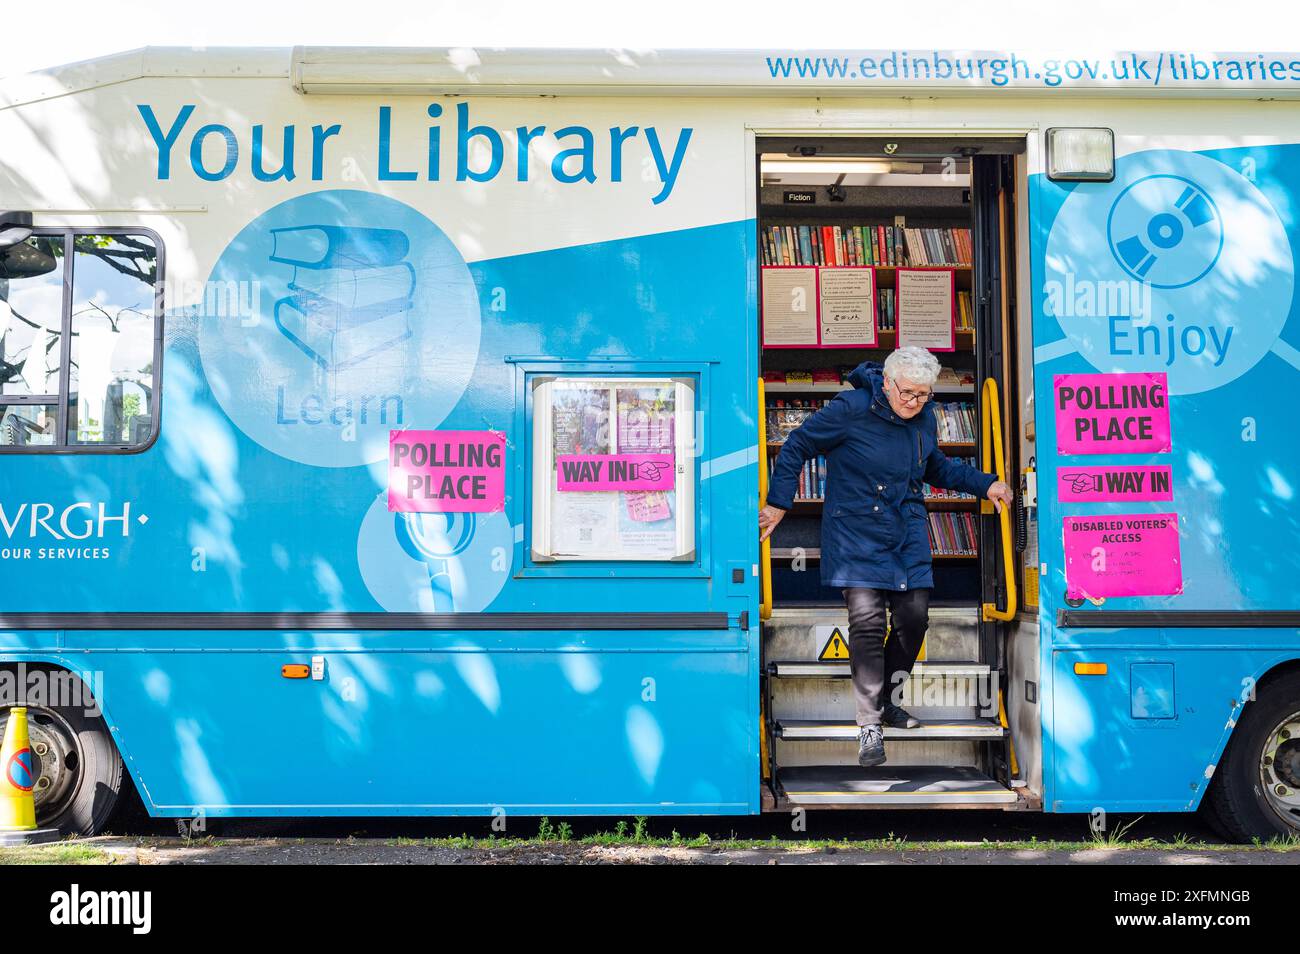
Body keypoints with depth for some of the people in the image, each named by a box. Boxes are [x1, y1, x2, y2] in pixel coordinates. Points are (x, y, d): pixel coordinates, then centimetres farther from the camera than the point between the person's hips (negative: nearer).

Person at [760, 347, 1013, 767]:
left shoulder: (924, 418, 5)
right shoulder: (851, 409, -14)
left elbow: (936, 468, 23)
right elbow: (797, 446, -6)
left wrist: (985, 484, 13)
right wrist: (778, 503, -8)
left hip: (908, 535, 6)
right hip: (857, 534, -5)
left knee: (914, 616, 2)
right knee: (867, 622, -13)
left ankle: (886, 699, 24)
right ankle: (870, 724, -5)